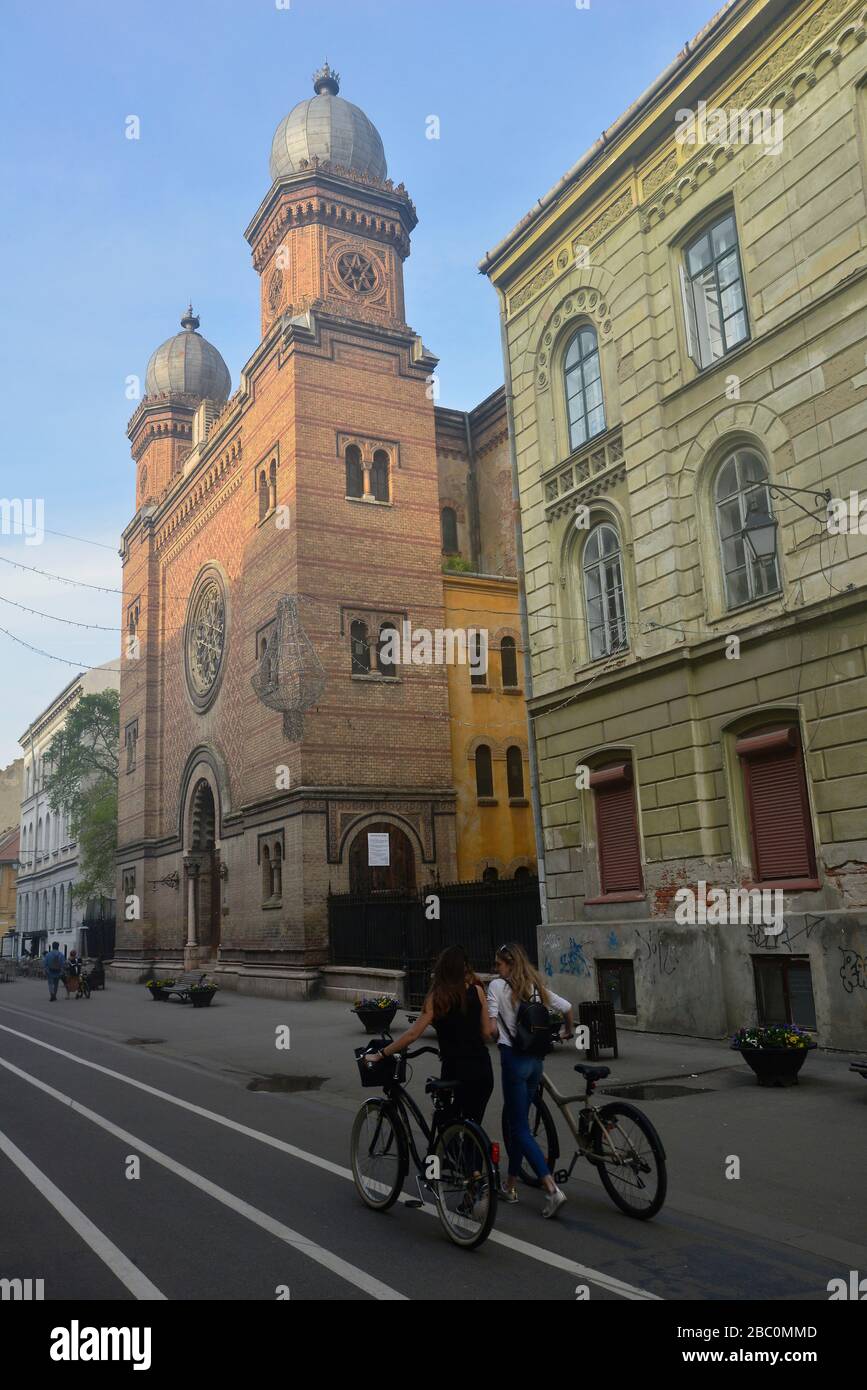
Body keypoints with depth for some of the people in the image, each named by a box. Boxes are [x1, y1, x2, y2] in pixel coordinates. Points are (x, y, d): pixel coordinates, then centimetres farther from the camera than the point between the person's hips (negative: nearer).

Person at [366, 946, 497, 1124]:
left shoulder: (437, 997, -6)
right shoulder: (477, 991, 0)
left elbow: (412, 1034, -9)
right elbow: (487, 1033, 4)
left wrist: (380, 1055, -2)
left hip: (455, 1070, -2)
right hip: (482, 1068, 3)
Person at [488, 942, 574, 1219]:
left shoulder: (497, 986, -7)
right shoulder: (537, 987, 10)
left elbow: (490, 1025, -17)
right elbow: (567, 1007, 11)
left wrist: (496, 1037, 4)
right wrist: (568, 1031, 29)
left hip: (513, 1058, -6)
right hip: (536, 1059, 7)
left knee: (520, 1128, -2)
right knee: (517, 1121, 19)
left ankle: (552, 1189, -12)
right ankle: (511, 1185, 28)